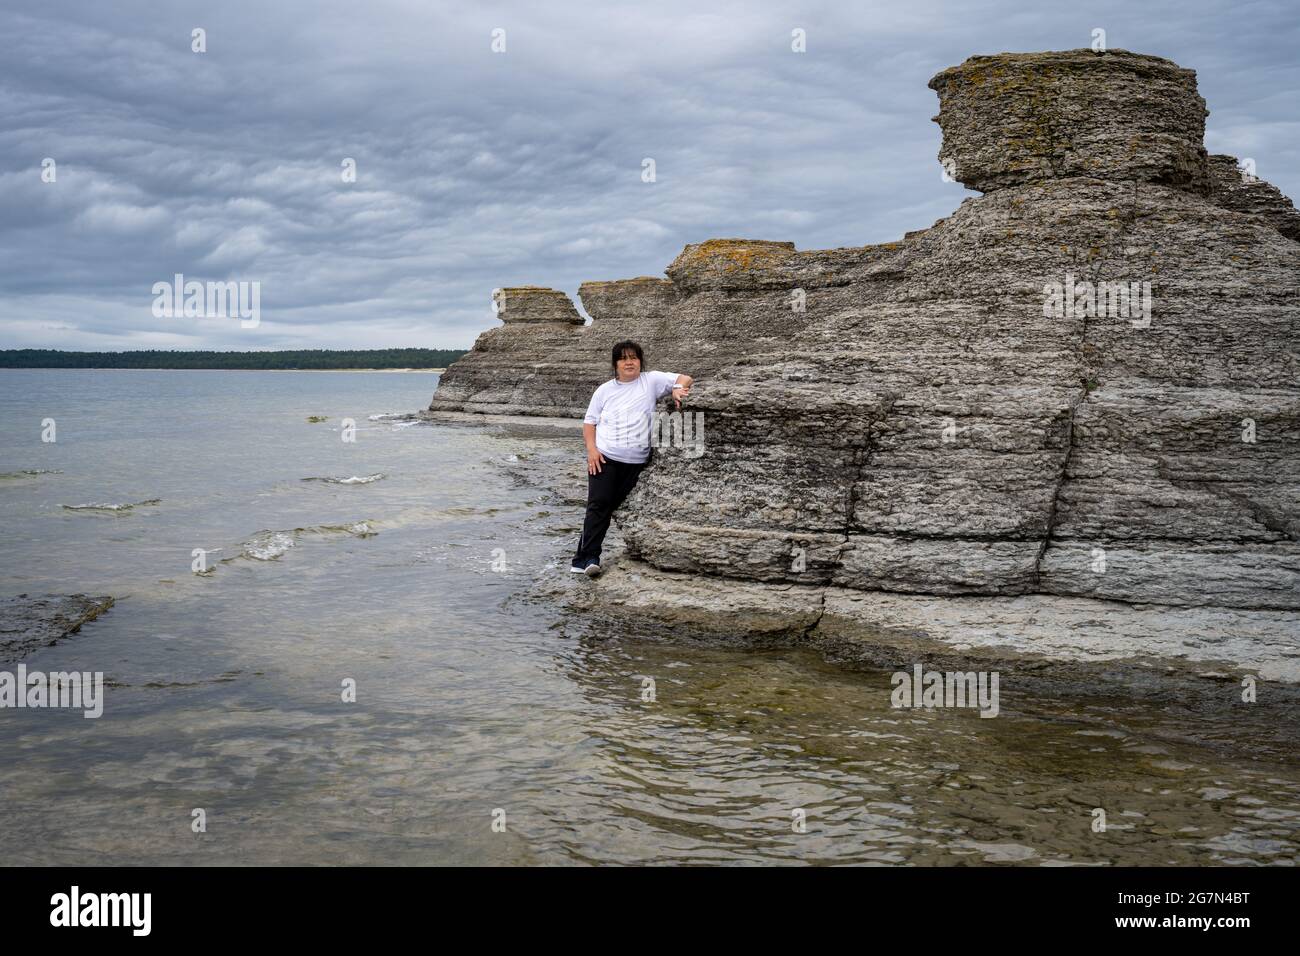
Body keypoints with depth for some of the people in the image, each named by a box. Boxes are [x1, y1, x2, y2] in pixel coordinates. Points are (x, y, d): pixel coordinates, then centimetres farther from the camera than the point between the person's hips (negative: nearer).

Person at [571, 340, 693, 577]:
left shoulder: (651, 380, 7)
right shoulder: (605, 390, 11)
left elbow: (685, 379, 6)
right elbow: (590, 421, 12)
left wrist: (678, 388, -18)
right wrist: (591, 449, -4)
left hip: (635, 460, 1)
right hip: (604, 457, 0)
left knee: (615, 506, 1)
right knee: (599, 504, -14)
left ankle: (584, 559, 7)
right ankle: (588, 557, -17)